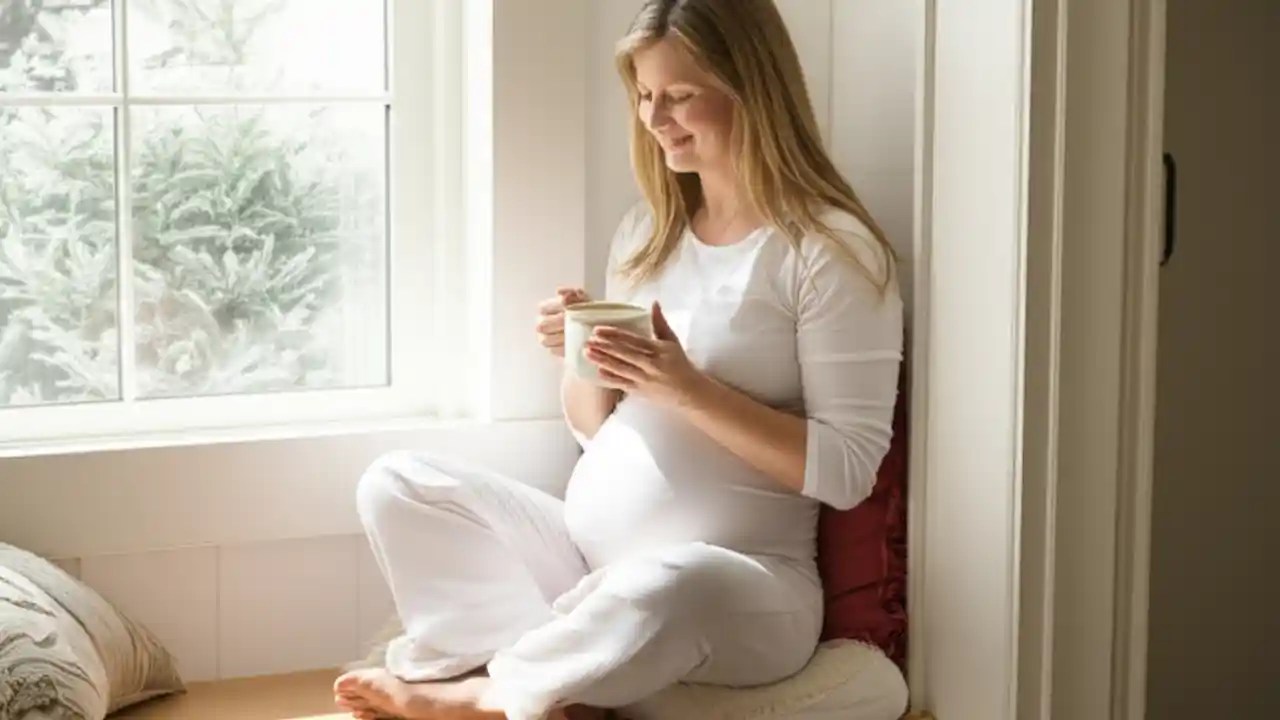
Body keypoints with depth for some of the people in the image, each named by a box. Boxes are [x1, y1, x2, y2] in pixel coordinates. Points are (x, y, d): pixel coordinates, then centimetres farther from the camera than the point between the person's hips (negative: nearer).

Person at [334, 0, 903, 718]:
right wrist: (580, 355, -5)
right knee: (397, 483, -4)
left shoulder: (831, 249, -9)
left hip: (741, 583, -7)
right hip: (586, 550, 7)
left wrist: (689, 388, -22)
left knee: (662, 588, -41)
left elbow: (848, 470, -14)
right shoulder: (646, 232, 12)